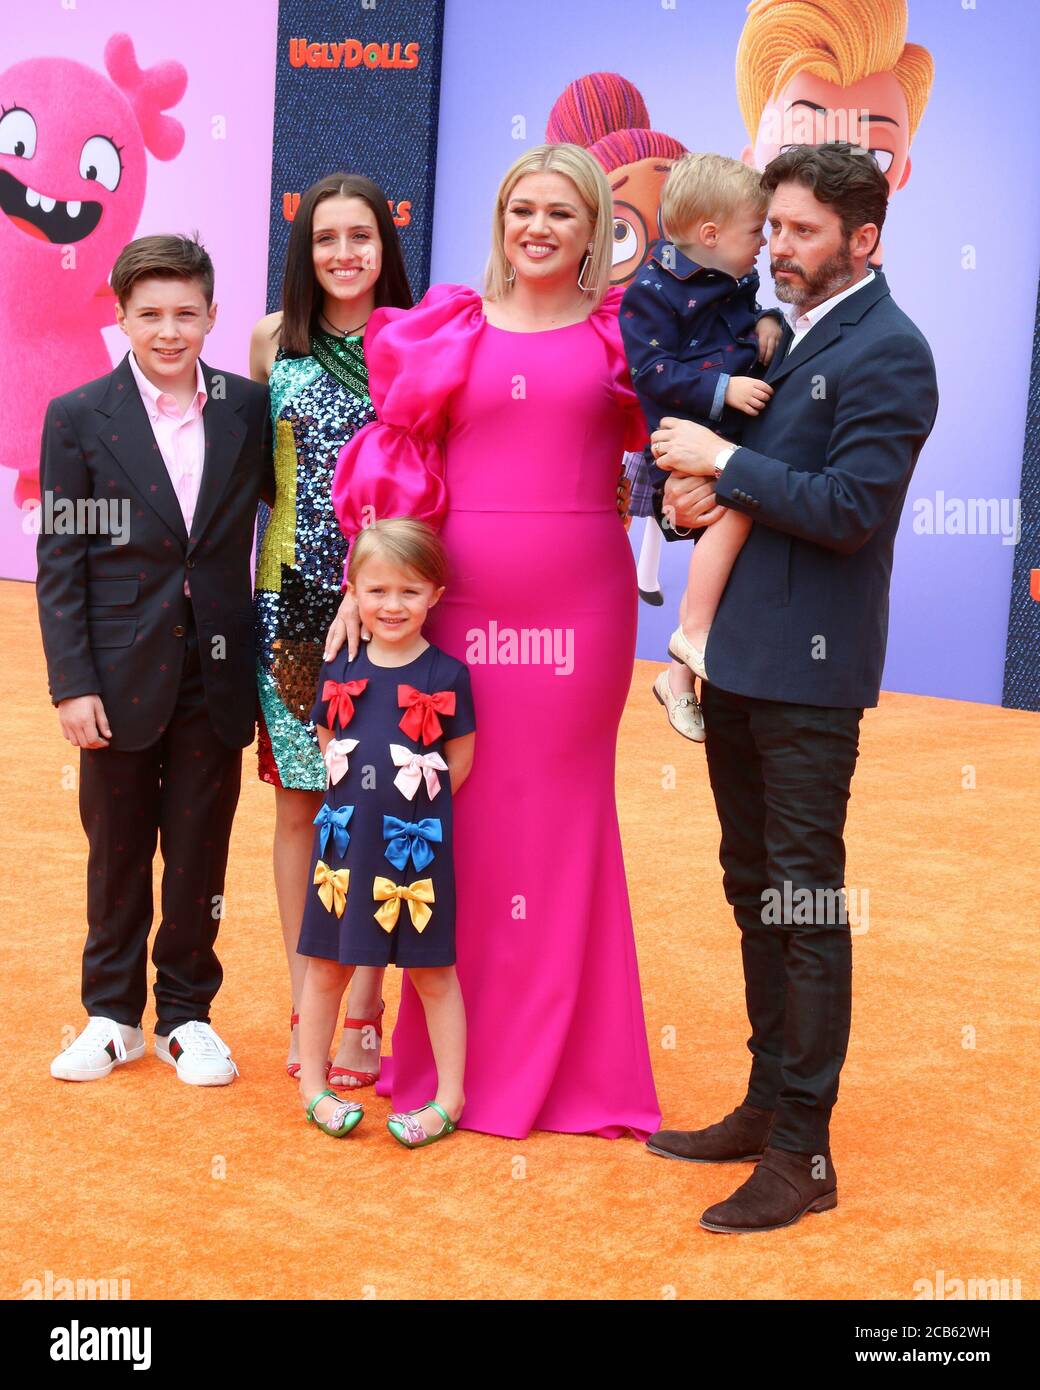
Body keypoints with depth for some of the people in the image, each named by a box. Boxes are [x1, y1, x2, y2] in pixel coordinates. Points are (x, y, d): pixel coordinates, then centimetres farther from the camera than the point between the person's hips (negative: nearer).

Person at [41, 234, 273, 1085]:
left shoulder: (249, 408, 1)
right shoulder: (79, 418, -3)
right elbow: (59, 560, -4)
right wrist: (71, 683, -9)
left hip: (216, 674, 1)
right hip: (121, 676, -1)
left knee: (200, 852, 10)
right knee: (117, 854, 11)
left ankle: (188, 1014, 25)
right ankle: (112, 1015, 26)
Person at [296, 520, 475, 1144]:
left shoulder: (446, 676, -8)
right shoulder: (340, 671, 1)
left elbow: (459, 764, -1)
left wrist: (411, 800, -3)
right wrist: (363, 799, 3)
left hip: (418, 847, -3)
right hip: (344, 841, 3)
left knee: (433, 972, 6)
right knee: (327, 967, 12)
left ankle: (450, 1099, 17)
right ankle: (313, 1086, 26)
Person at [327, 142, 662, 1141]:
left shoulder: (621, 335, 7)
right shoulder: (450, 328, 8)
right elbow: (398, 468, 6)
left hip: (579, 605, 0)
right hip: (461, 597, 1)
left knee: (563, 813, 6)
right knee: (460, 816, 5)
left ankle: (564, 1059, 19)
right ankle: (452, 1058, 19)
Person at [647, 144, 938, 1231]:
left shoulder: (887, 352, -11)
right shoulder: (782, 335, 15)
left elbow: (848, 508, -21)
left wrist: (724, 465, -15)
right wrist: (694, 490, -4)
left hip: (808, 665, -9)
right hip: (737, 654, 9)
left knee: (807, 905, -3)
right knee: (755, 889, 16)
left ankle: (802, 1152, 6)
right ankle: (767, 1104, 28)